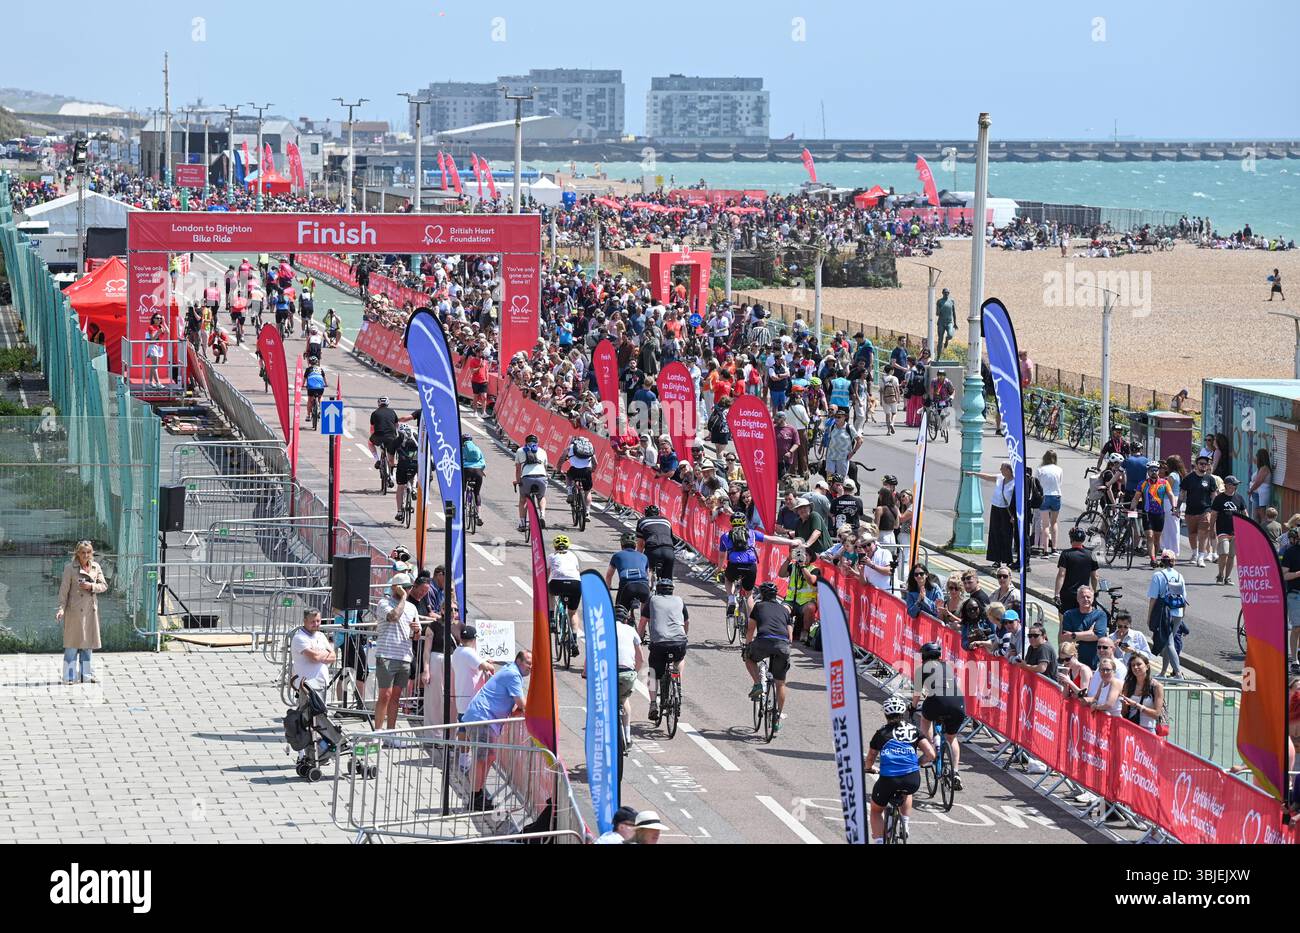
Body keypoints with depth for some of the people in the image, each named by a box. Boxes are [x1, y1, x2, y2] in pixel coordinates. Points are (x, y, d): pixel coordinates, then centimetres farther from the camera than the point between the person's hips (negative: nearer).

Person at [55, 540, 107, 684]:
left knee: (88, 643, 10)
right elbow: (64, 589, -6)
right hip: (75, 610, -4)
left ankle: (86, 675, 17)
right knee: (73, 642, -4)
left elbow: (104, 585, 8)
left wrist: (91, 586, -10)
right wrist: (61, 608, -14)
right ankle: (70, 676, -1)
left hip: (91, 609, 4)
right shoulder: (70, 568, -5)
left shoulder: (96, 567, 7)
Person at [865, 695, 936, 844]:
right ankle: (906, 823, 25)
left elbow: (869, 761, 19)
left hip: (888, 780, -2)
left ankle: (877, 841, 12)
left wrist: (870, 768, 42)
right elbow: (930, 755, 6)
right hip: (913, 782, 2)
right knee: (905, 792, 41)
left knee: (876, 811, 26)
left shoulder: (881, 734, 11)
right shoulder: (914, 731, 12)